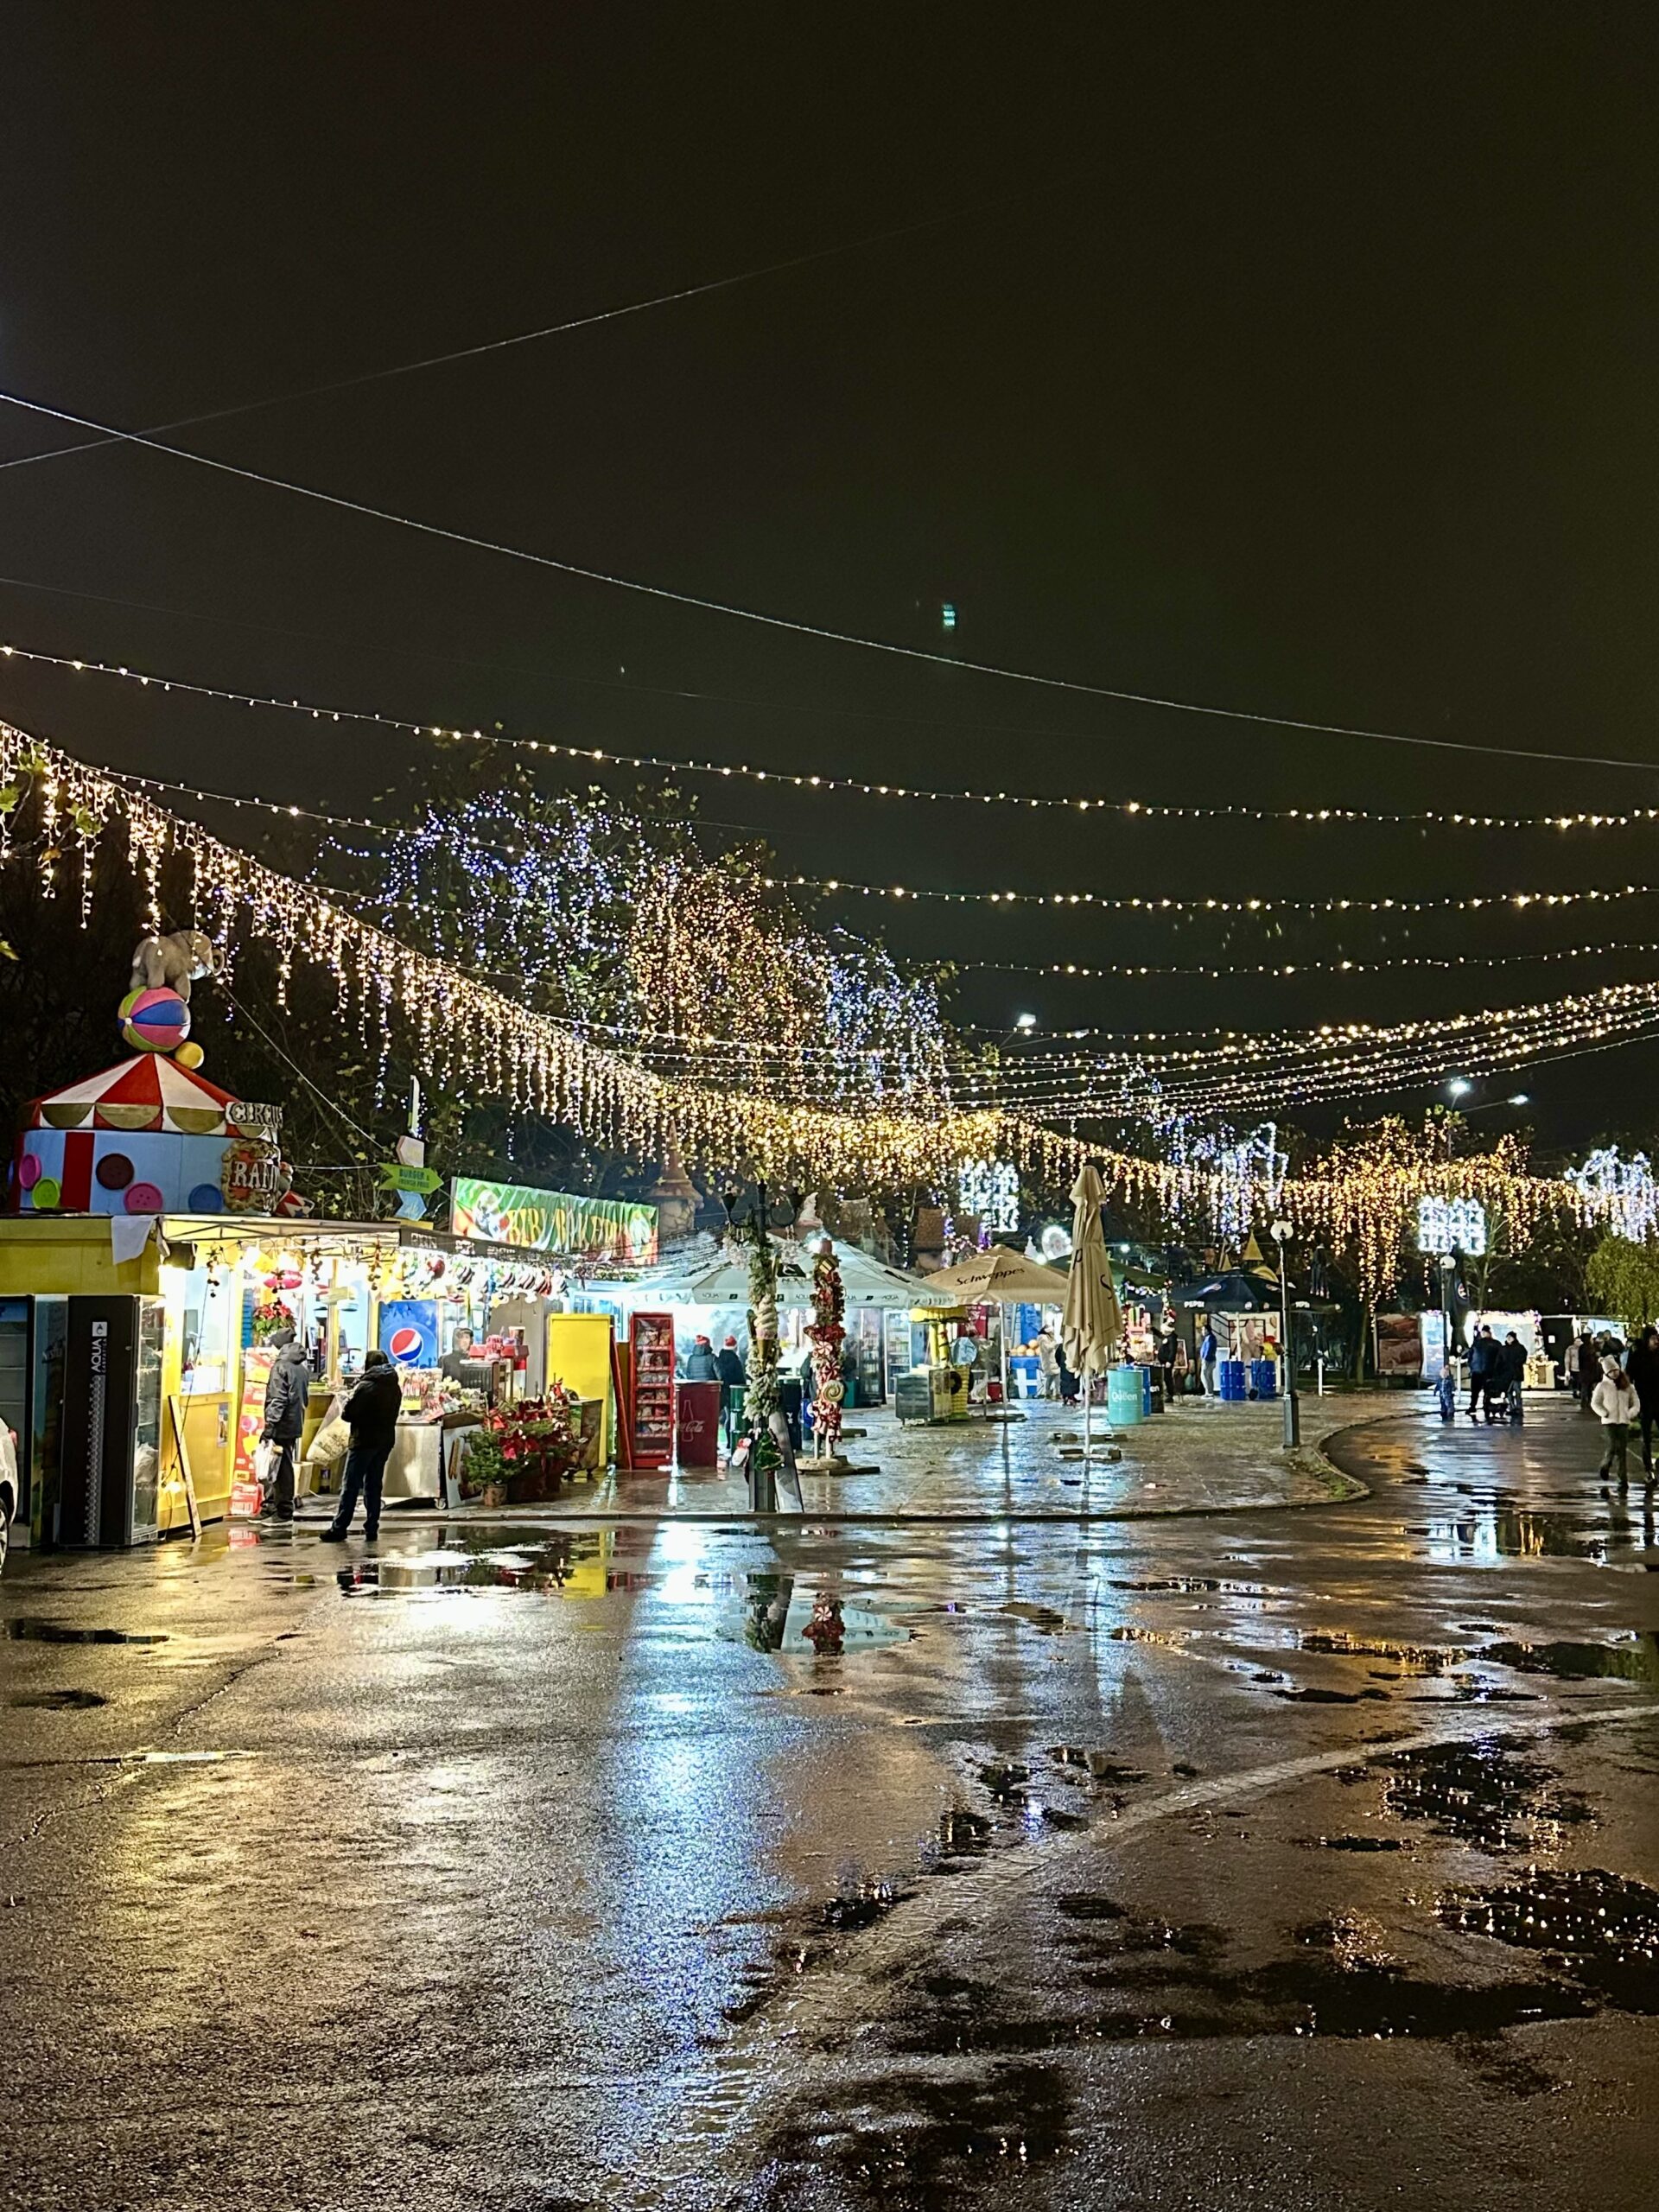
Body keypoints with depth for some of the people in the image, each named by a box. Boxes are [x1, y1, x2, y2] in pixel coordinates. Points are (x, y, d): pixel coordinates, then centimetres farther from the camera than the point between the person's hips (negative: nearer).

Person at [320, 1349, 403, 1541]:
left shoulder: (366, 1386, -14)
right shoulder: (396, 1388, 7)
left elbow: (348, 1414, -13)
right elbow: (394, 1414, 11)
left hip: (364, 1441, -6)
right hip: (386, 1440, 6)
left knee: (351, 1486, -1)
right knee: (374, 1484, 12)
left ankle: (339, 1528, -1)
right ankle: (372, 1528, 10)